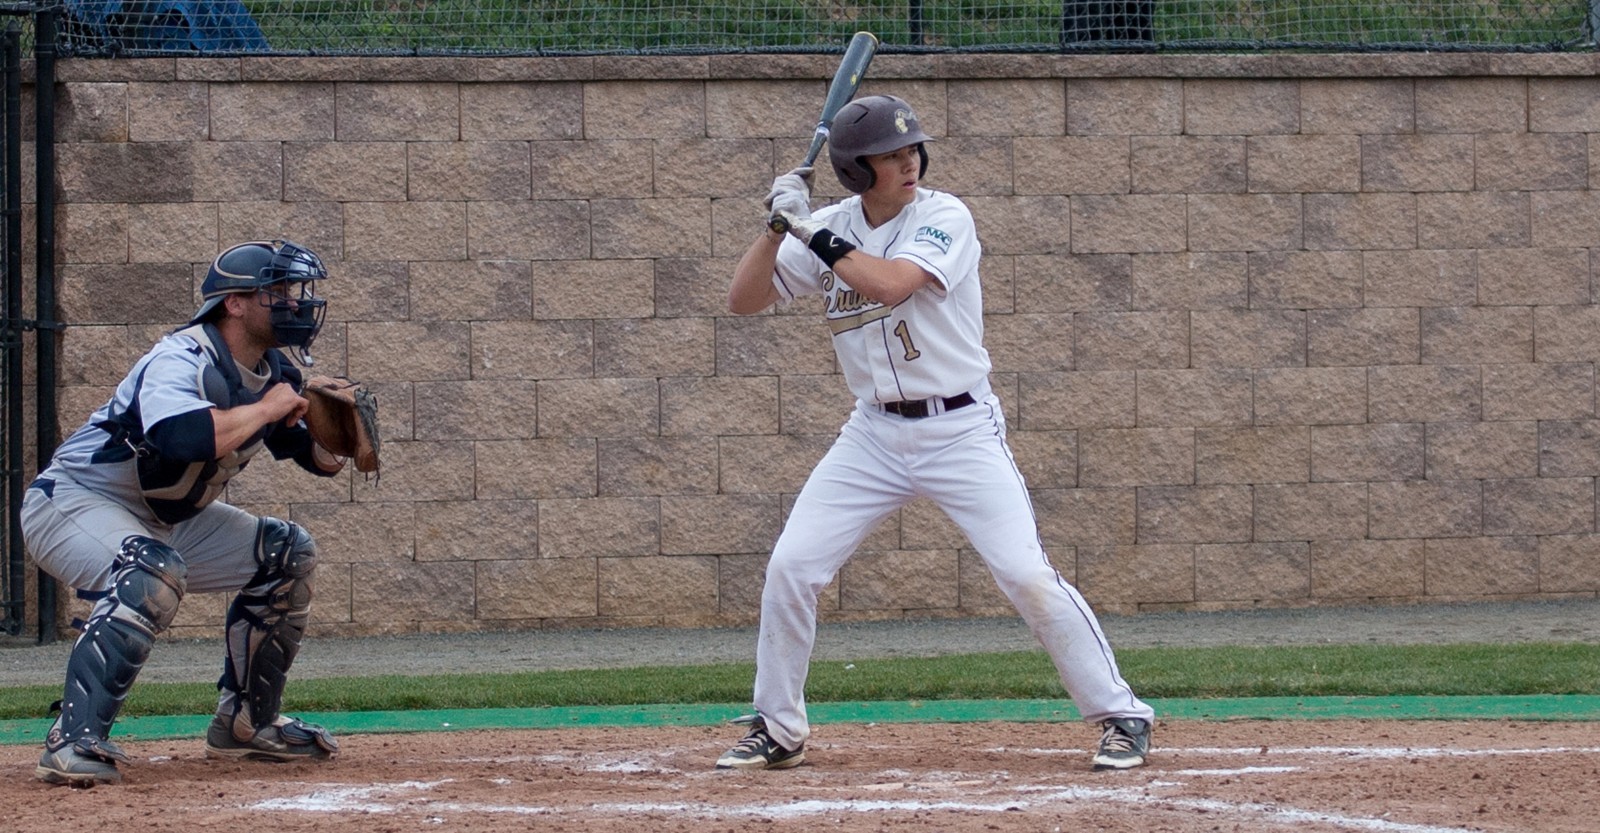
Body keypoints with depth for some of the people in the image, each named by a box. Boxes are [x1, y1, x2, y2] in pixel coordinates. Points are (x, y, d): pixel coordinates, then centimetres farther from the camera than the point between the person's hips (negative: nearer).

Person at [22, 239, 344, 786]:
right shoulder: (181, 360, -26)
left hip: (164, 519, 10)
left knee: (288, 555, 8)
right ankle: (75, 741, -37)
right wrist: (266, 409, -31)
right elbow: (183, 438, -47)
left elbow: (320, 460, 9)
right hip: (72, 504, -10)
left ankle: (245, 721, 19)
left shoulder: (273, 373, 0)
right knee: (154, 574, -38)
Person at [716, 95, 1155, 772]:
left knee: (1027, 575, -13)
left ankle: (1120, 715, -1)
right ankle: (777, 730, 13)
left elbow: (888, 284, -29)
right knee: (789, 569, -3)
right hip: (874, 432, 4)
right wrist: (777, 225, -13)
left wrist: (807, 228, -22)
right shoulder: (830, 229, 1)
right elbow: (742, 300, 0)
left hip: (960, 430, -4)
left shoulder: (944, 217, -13)